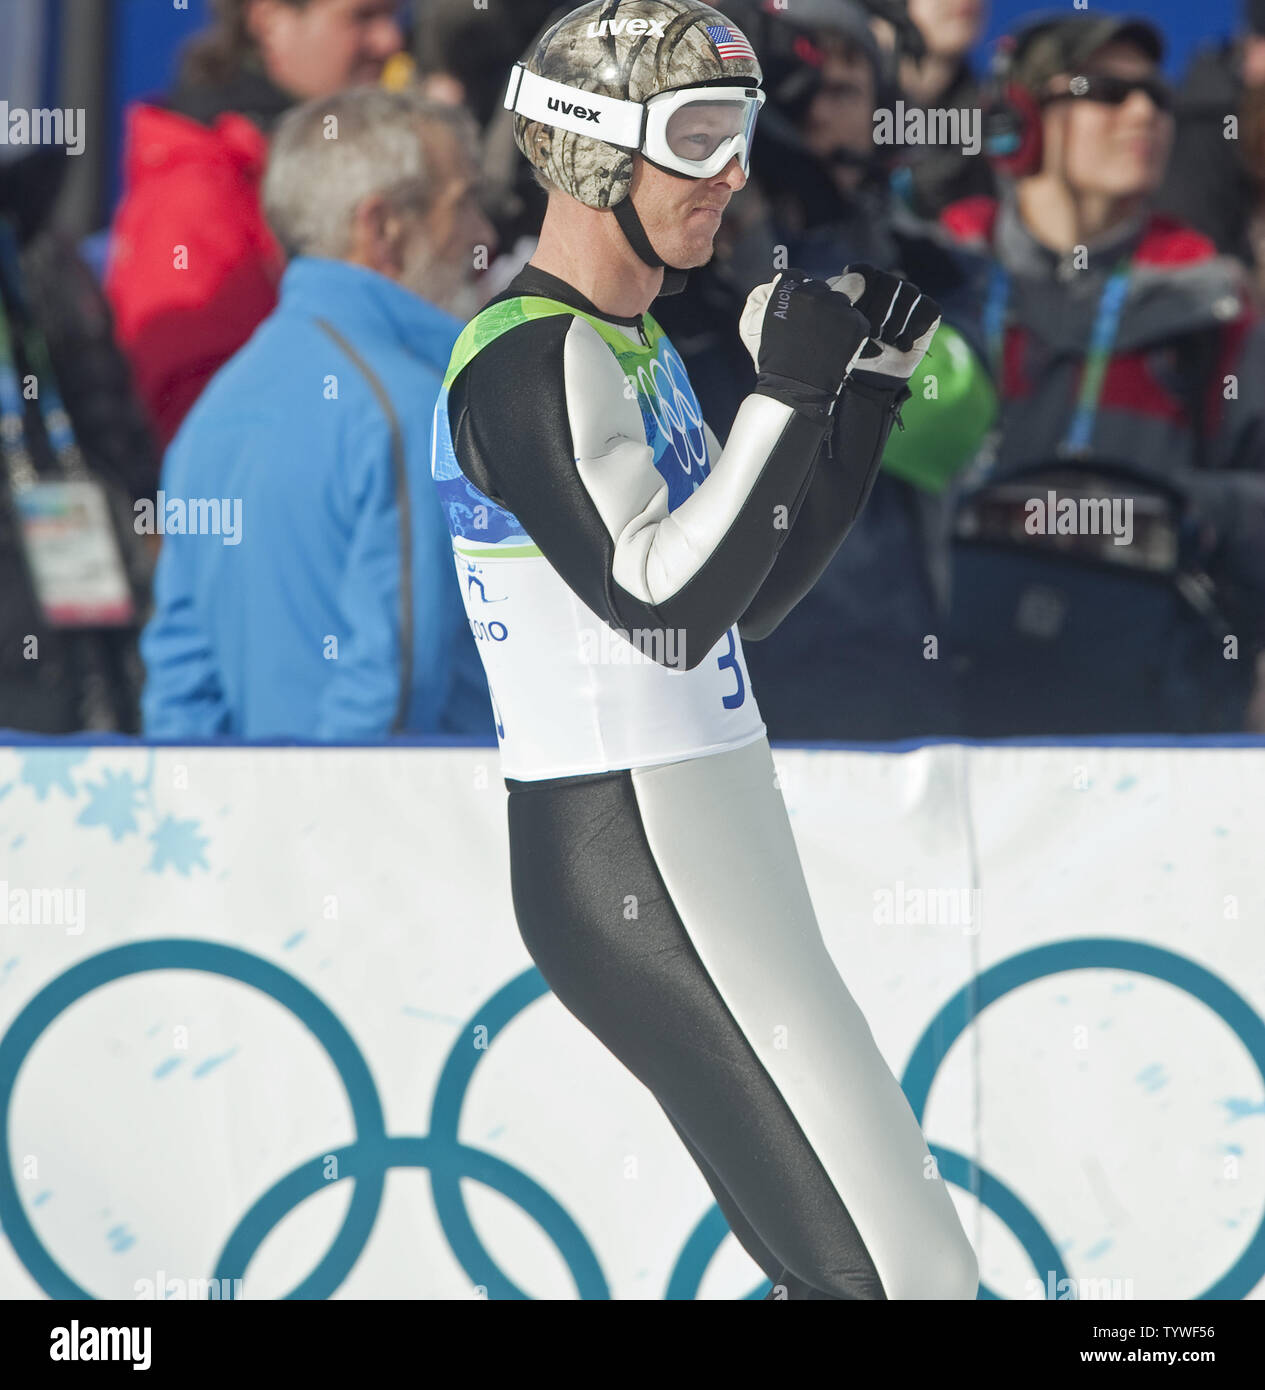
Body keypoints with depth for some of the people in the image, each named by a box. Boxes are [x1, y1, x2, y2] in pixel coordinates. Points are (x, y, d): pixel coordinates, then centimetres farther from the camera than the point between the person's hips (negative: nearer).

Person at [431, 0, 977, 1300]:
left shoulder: (629, 345, 17)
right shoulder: (531, 360, -15)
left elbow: (747, 594, 20)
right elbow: (666, 610, -25)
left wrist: (866, 389, 11)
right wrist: (787, 392, -26)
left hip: (698, 861, 11)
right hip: (637, 868, -11)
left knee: (835, 1255, 13)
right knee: (896, 1267, -14)